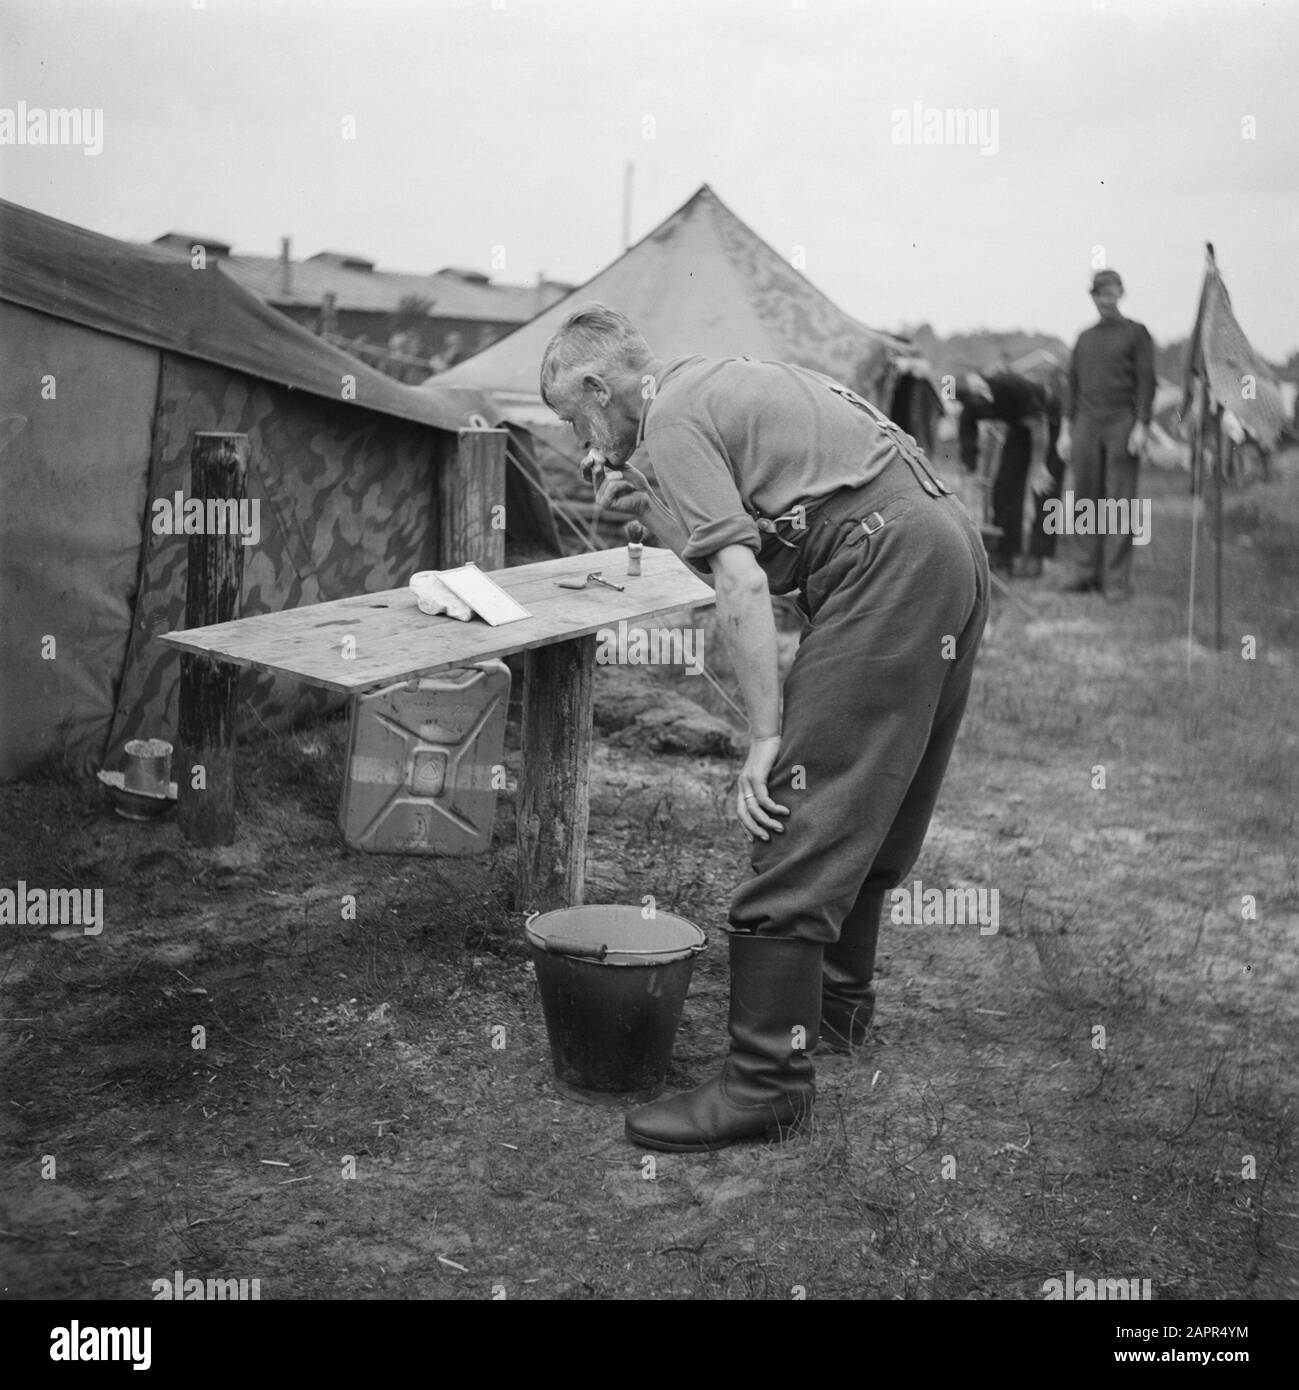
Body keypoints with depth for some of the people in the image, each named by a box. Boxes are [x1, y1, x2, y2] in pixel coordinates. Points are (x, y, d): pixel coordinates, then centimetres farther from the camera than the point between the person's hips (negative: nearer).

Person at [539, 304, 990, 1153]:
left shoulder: (671, 421, -4)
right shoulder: (728, 382, 25)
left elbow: (743, 587, -15)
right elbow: (751, 540, 22)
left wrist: (766, 738, -15)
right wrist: (649, 506, 17)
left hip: (888, 567, -10)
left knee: (799, 829, -9)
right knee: (869, 812, 21)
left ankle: (767, 1080, -6)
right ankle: (837, 1003, 37)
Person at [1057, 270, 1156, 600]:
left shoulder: (1135, 333, 5)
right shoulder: (1084, 338, 18)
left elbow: (1147, 382, 0)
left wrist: (1140, 426, -10)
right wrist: (1066, 429, 14)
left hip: (1121, 423, -4)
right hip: (1086, 424, 4)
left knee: (1120, 502, -6)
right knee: (1085, 498, 1)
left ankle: (1117, 579, -5)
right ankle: (1086, 572, 8)